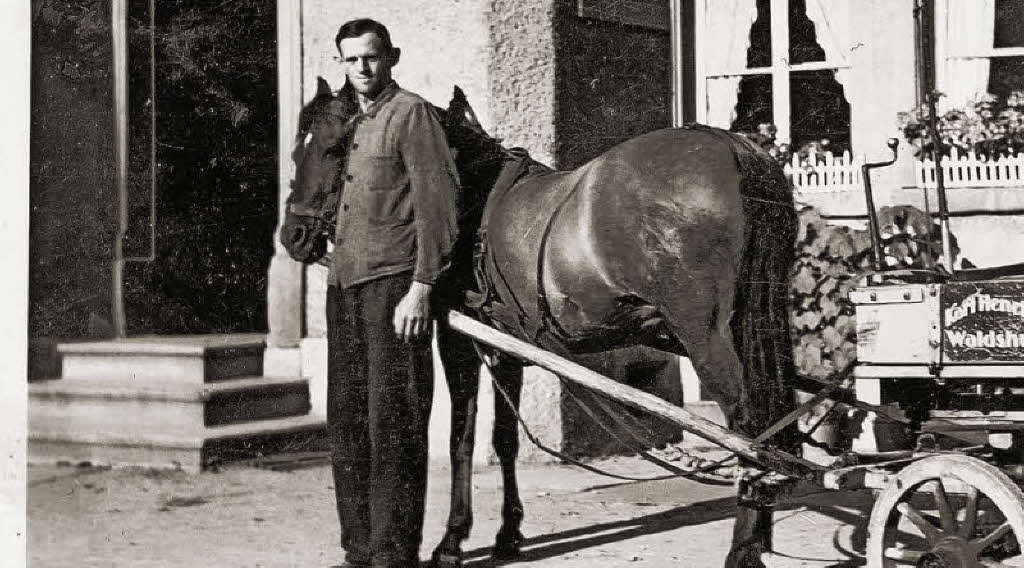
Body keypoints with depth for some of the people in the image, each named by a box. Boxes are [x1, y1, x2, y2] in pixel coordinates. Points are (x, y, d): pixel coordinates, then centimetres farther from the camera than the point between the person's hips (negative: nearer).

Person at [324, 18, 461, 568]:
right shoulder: (351, 126, 20)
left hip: (392, 283, -8)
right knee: (345, 420, 11)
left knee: (392, 422, -6)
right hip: (343, 285, 8)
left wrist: (420, 290, -17)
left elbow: (438, 206, -11)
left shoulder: (412, 114, -3)